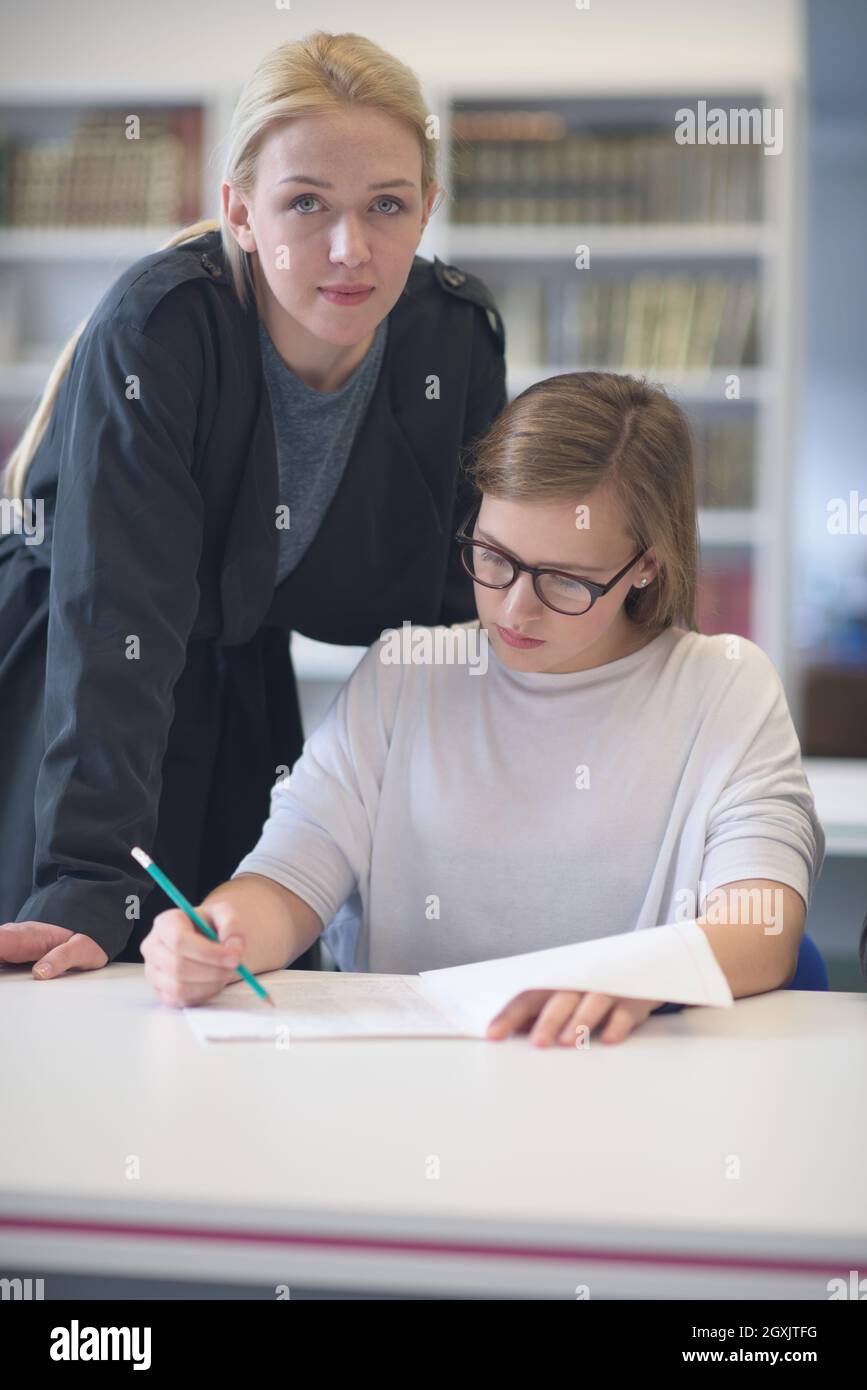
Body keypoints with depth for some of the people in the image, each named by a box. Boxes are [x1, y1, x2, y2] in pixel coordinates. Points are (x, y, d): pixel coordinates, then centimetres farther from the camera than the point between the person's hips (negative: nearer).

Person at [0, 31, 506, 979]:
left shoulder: (458, 338, -13)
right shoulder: (159, 325, -28)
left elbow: (461, 598, -2)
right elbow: (116, 621, -32)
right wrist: (94, 883, -38)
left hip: (241, 699, 5)